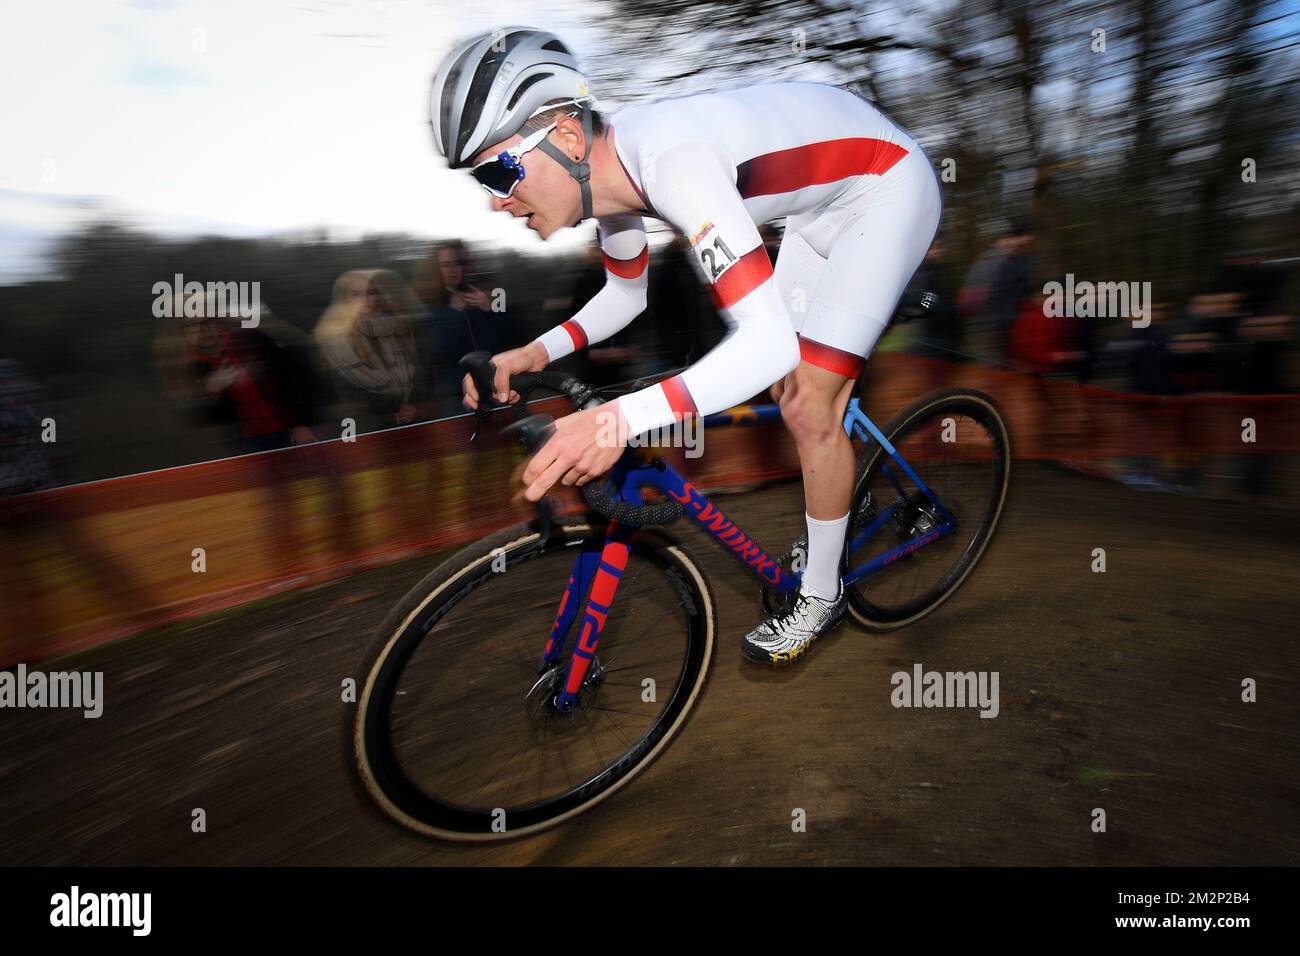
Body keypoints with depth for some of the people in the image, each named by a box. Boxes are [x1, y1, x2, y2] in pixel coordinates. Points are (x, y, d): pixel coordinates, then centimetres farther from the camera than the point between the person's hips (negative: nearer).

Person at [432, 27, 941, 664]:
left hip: (890, 186, -8)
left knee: (809, 409, -10)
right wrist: (537, 352, -11)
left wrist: (624, 417, -58)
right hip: (825, 200, 8)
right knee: (790, 397, 11)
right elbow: (624, 295, 6)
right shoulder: (608, 169, -12)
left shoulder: (673, 163, -40)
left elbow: (770, 342, -47)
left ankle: (821, 595, 11)